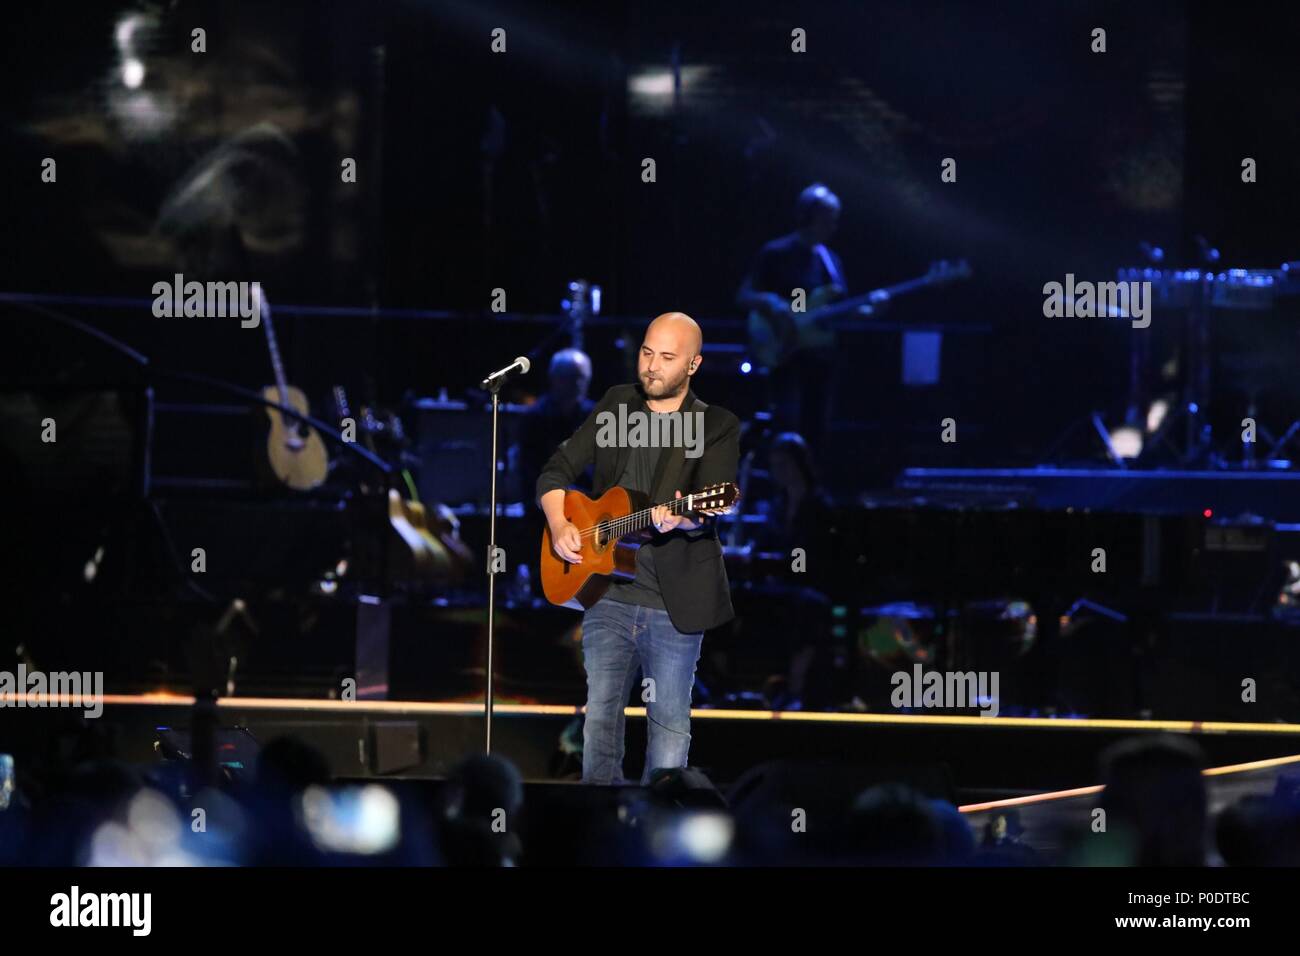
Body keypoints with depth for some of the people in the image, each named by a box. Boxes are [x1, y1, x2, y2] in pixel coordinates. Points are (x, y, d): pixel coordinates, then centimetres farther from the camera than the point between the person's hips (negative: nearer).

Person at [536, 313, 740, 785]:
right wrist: (559, 525, -4)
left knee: (670, 725, 2)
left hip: (674, 603, -3)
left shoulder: (717, 427, -2)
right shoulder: (616, 404, 11)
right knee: (599, 717, 2)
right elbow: (557, 469, 13)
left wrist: (683, 519, -38)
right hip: (608, 593, 3)